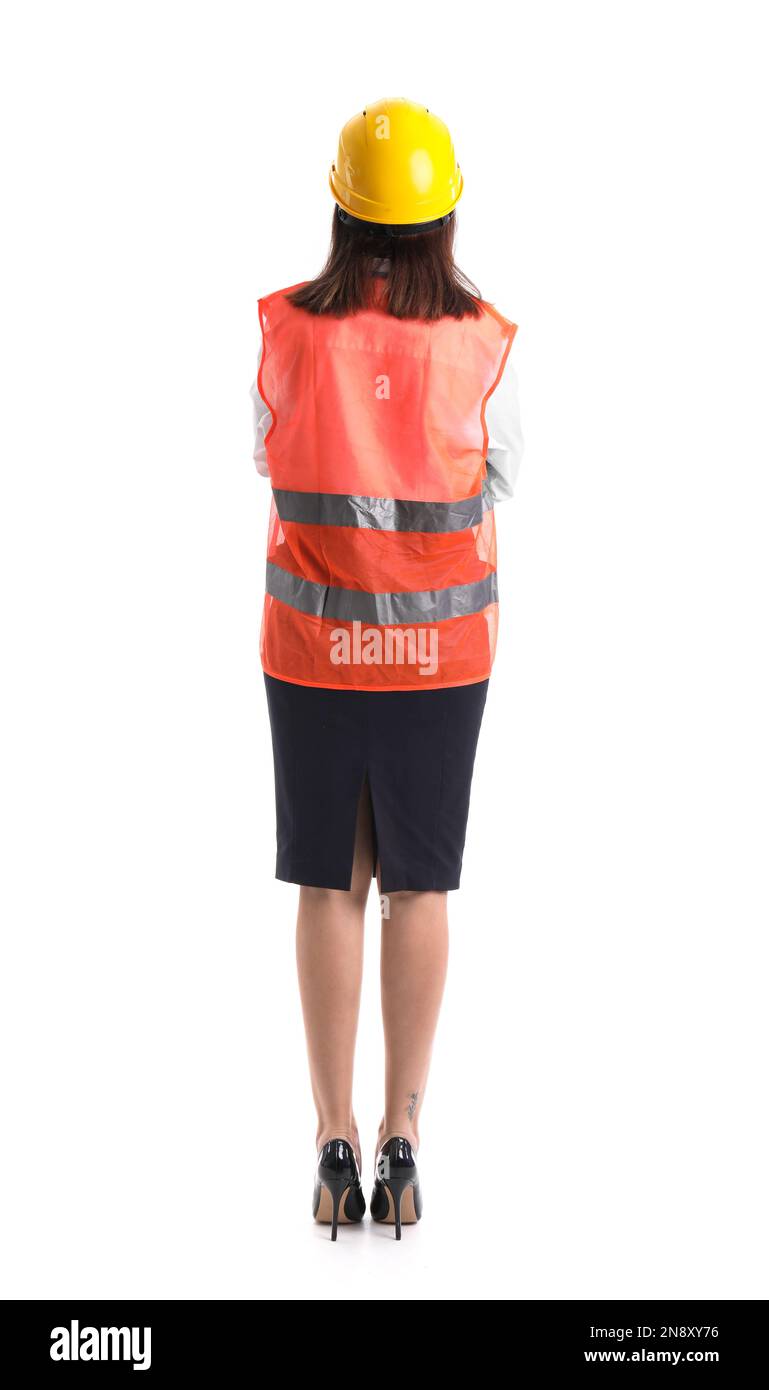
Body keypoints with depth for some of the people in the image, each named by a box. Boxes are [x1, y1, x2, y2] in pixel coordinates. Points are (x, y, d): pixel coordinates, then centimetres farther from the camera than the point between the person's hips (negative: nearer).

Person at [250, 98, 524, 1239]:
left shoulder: (287, 331, -8)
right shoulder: (481, 343, -10)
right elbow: (496, 487, -1)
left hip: (311, 646, 1)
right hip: (442, 650, 0)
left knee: (330, 888, 9)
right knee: (420, 888, 9)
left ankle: (337, 1144, 14)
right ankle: (402, 1141, 12)